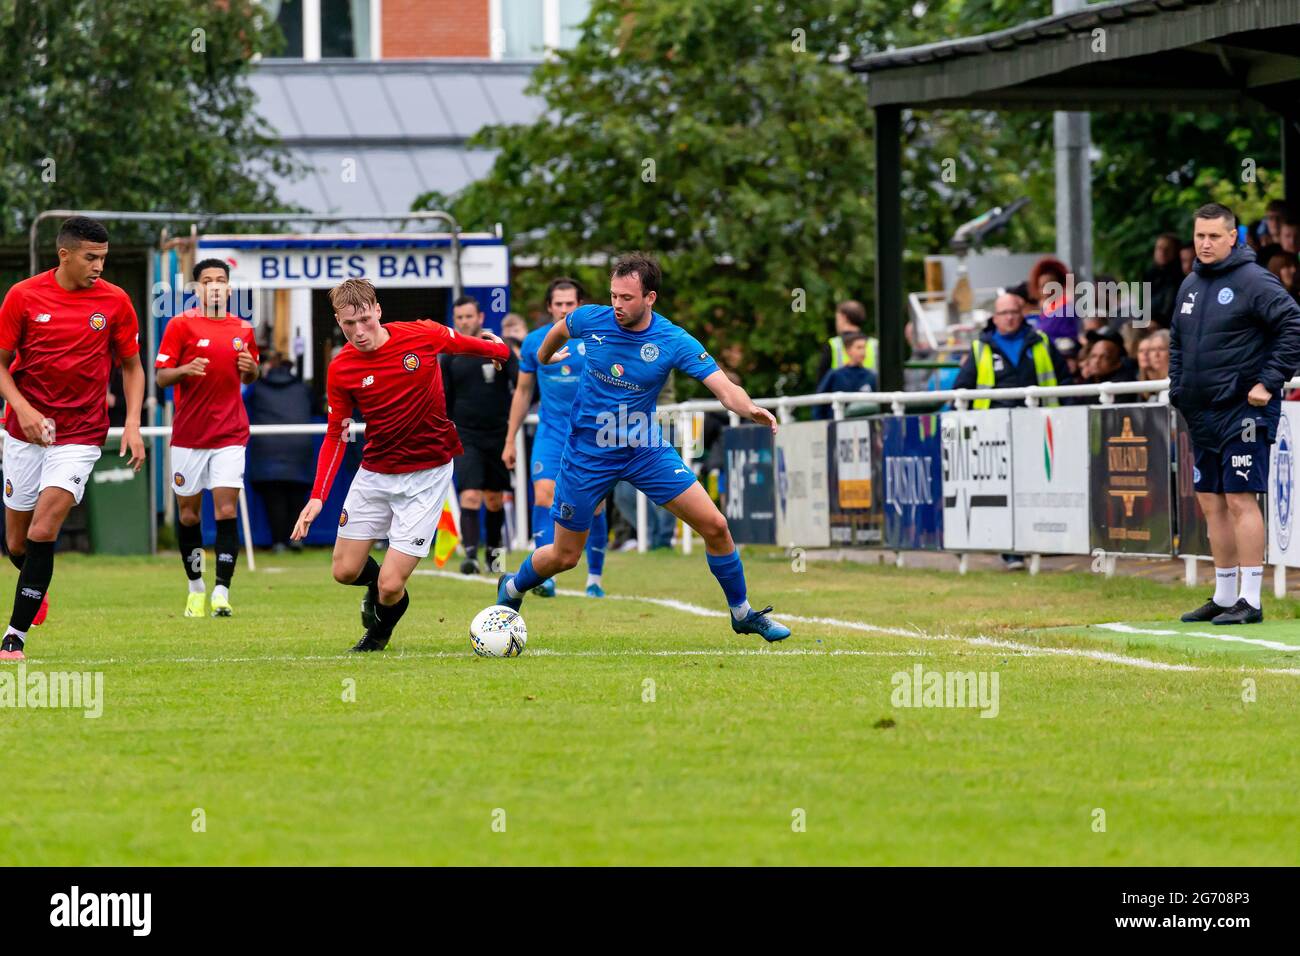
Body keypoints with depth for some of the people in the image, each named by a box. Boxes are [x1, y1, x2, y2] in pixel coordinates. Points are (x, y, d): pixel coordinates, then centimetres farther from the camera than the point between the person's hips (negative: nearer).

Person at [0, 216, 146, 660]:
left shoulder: (115, 302, -4)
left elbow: (132, 366, 7)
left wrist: (132, 423, -6)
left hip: (80, 436, -1)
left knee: (42, 532, -17)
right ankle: (38, 589, 43)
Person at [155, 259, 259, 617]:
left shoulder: (242, 329, 7)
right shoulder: (181, 325, -2)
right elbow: (161, 376, -3)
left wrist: (250, 368, -3)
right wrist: (185, 370, -23)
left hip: (230, 435, 1)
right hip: (188, 435, -1)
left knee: (226, 511, -11)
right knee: (188, 513, 7)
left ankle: (221, 593, -12)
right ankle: (196, 588, 24)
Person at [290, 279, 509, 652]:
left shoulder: (423, 335, -14)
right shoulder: (341, 370, -8)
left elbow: (462, 343, 8)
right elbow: (336, 435, -1)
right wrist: (318, 497, -10)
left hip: (426, 476, -3)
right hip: (374, 475, 3)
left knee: (390, 588, -7)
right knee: (345, 571, 5)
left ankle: (380, 628, 29)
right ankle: (376, 583, 42)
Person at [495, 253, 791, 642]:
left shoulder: (674, 342, -17)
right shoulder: (590, 319, -13)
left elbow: (725, 388, -25)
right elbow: (559, 329, 14)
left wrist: (750, 409, -46)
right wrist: (544, 357, 33)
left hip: (645, 447, 0)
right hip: (588, 451, 0)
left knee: (714, 526, -9)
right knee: (563, 557, 4)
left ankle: (742, 613, 12)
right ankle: (512, 589, 37)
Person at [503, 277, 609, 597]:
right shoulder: (534, 342, 2)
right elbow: (522, 392, 11)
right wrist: (510, 441, 11)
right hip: (550, 432, 1)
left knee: (594, 506, 2)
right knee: (543, 495, -17)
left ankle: (595, 578, 17)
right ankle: (545, 576, -20)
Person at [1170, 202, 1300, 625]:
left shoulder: (1253, 281, -10)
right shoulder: (1190, 285, 15)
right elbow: (1177, 342, 26)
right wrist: (1178, 388, 15)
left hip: (1242, 411, -8)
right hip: (1201, 412, 8)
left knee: (1240, 500, -10)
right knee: (1211, 502, 10)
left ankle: (1250, 600, -9)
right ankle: (1224, 597, 18)